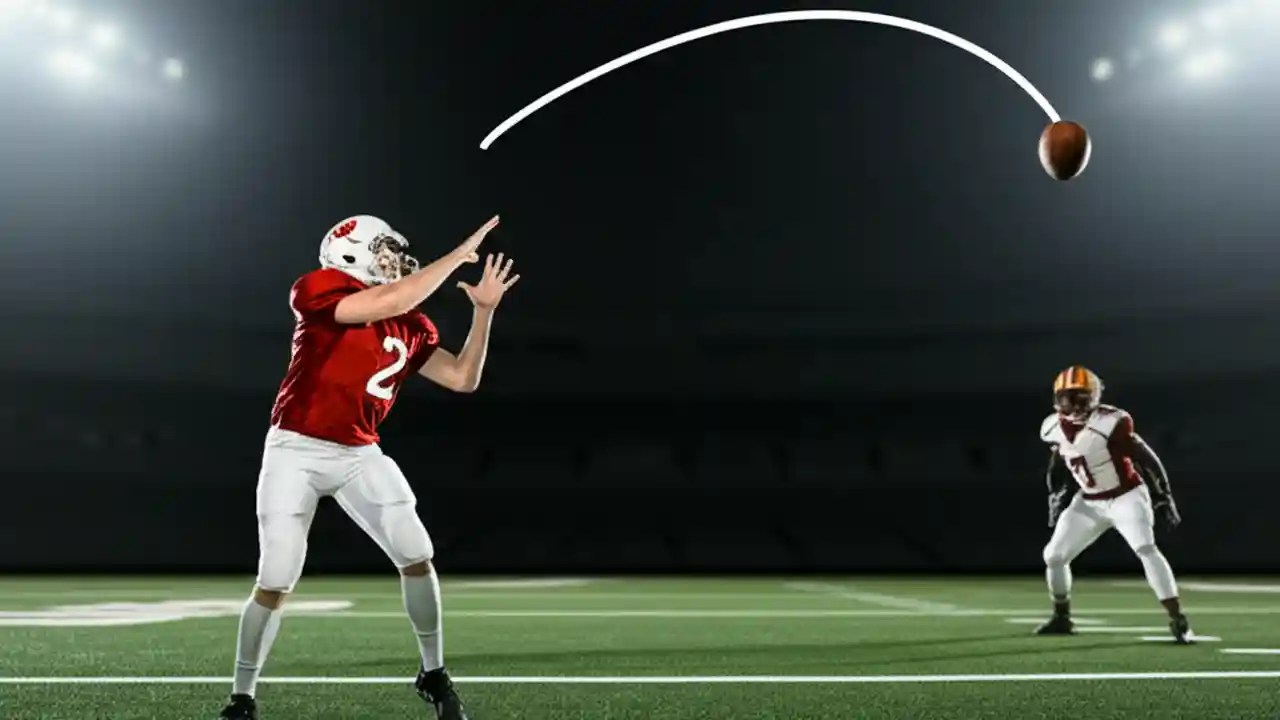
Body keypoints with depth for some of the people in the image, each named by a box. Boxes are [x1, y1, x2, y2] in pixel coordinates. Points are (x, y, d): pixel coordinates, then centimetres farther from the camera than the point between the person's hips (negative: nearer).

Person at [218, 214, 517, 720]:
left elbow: (463, 379, 6)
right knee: (275, 583, -6)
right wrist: (460, 253, -19)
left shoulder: (410, 328, 6)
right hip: (296, 450, -5)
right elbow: (393, 301, -27)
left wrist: (483, 311, -2)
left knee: (417, 556, -4)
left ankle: (433, 674, 15)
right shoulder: (321, 291, -13)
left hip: (360, 454, 6)